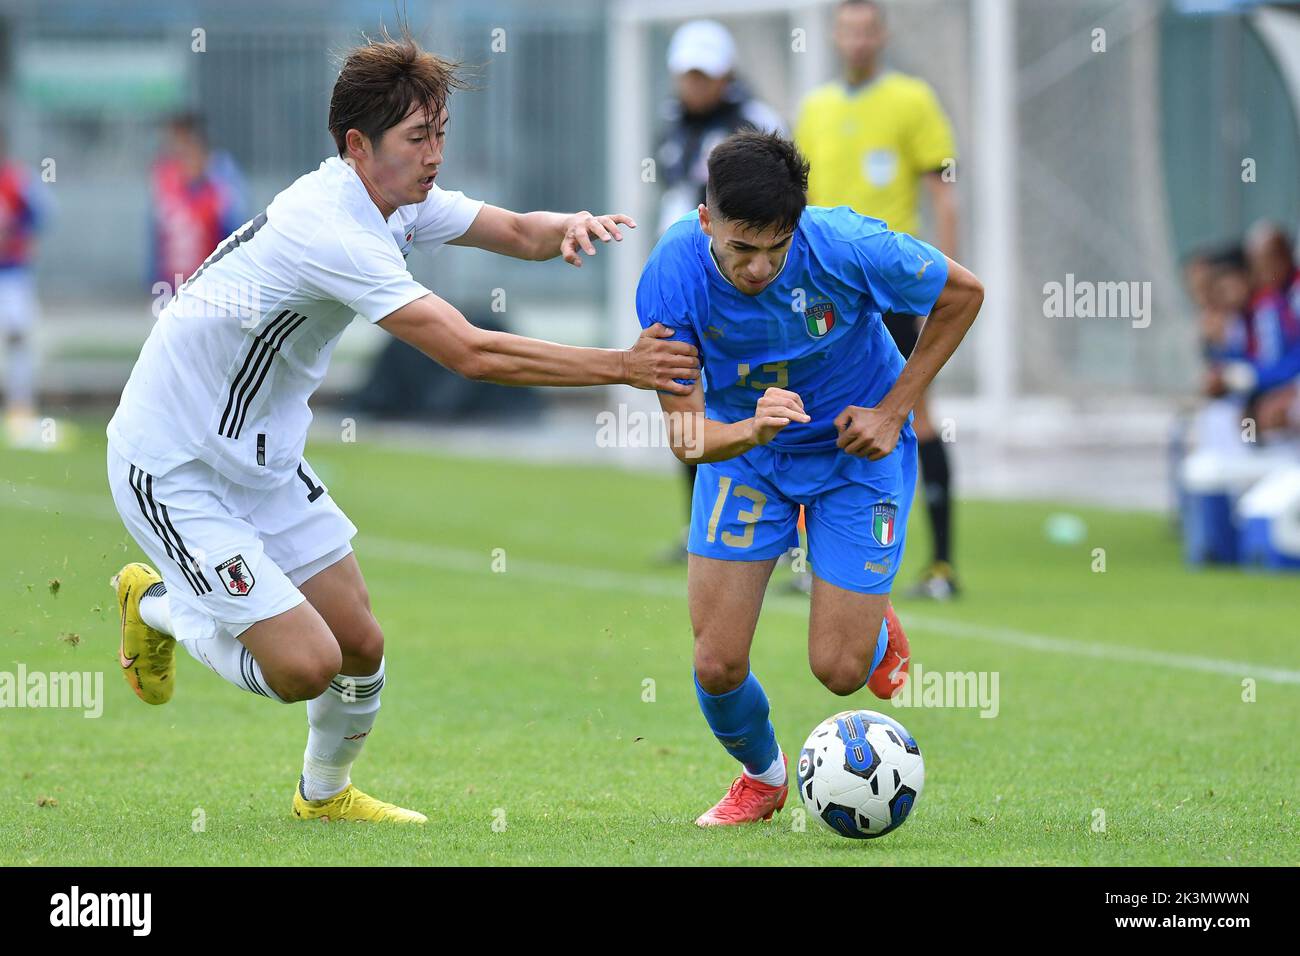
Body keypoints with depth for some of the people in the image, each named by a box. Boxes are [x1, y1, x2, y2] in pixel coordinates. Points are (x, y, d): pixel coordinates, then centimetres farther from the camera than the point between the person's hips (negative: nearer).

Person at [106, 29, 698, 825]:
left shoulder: (396, 197, -2)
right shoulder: (331, 230, -31)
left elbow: (518, 232, 6)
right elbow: (471, 354, -33)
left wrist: (570, 226, -20)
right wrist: (620, 366, -30)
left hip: (266, 460, 9)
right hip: (175, 472, -9)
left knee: (360, 643, 8)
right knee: (305, 663, -15)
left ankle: (325, 794, 35)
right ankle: (158, 605, 12)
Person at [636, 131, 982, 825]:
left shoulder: (846, 247, -30)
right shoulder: (671, 279, -27)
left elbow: (963, 293, -11)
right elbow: (687, 435, -24)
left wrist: (893, 411, -13)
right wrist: (752, 429, -46)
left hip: (856, 451, -1)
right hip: (742, 448, 1)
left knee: (838, 670, -6)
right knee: (718, 663, -7)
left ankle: (878, 631, 33)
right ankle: (762, 776, 27)